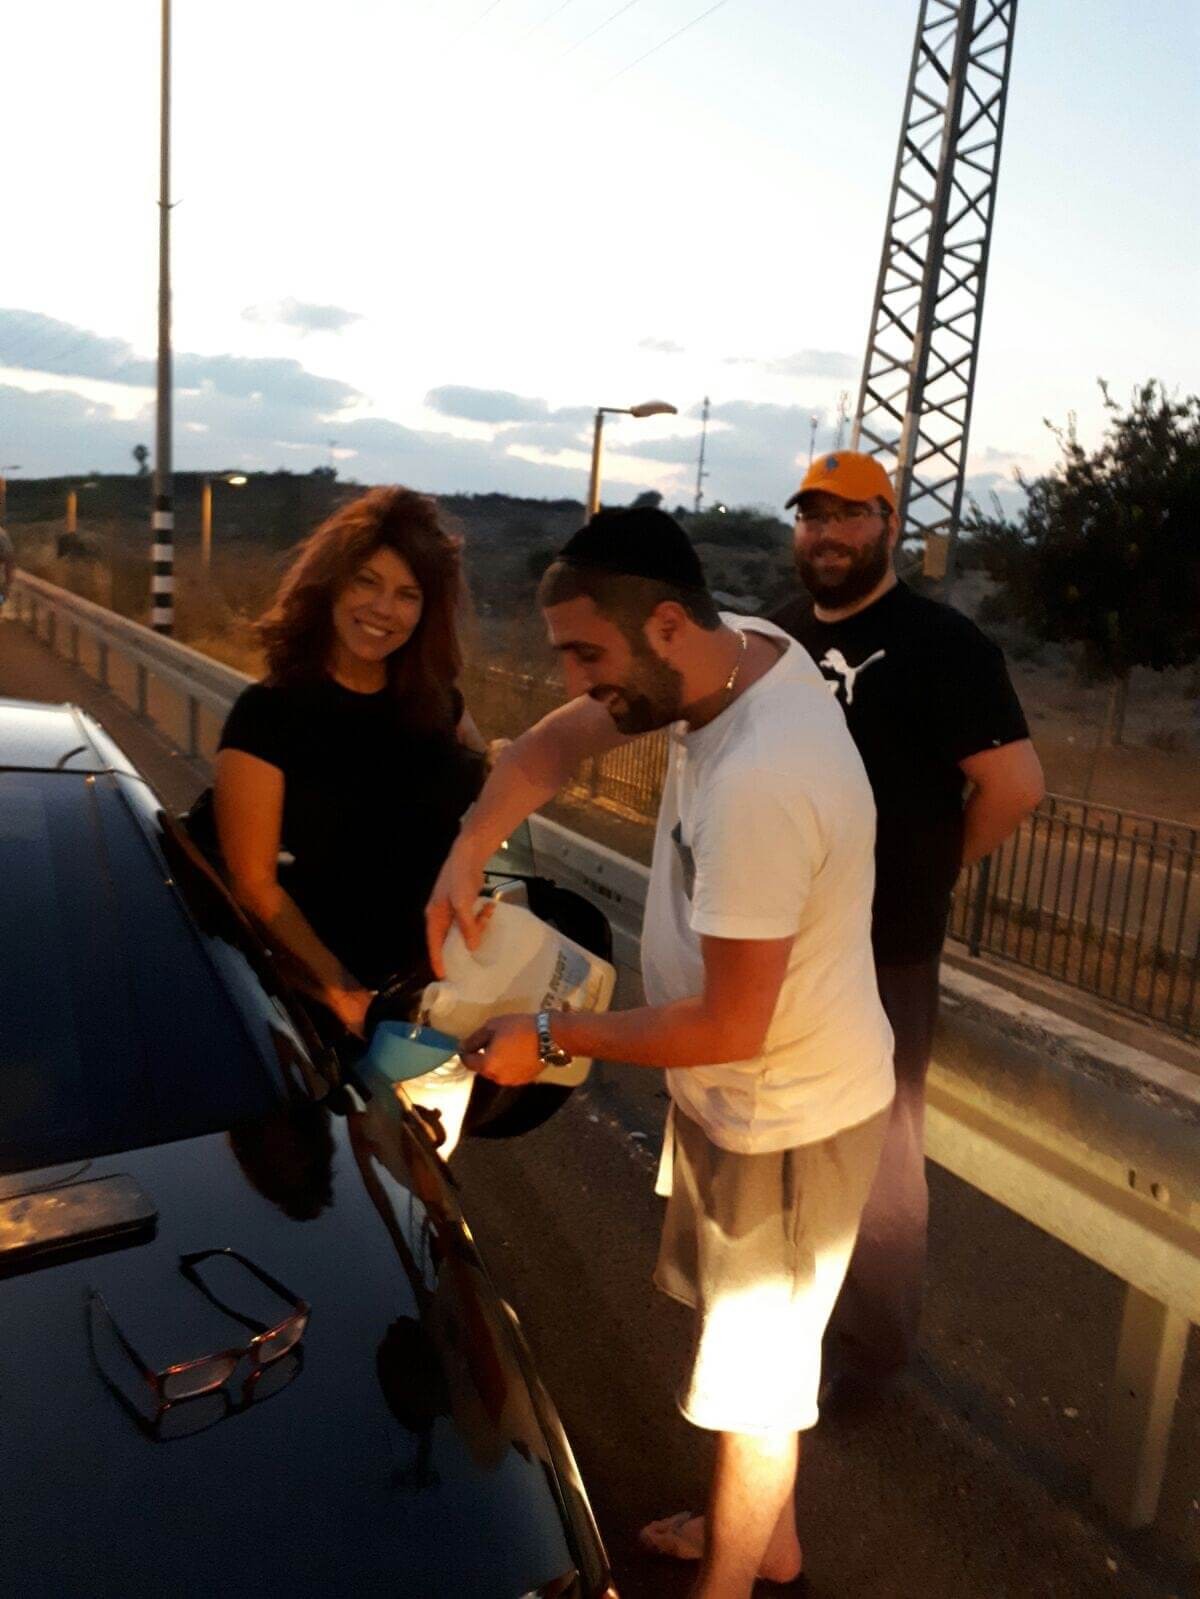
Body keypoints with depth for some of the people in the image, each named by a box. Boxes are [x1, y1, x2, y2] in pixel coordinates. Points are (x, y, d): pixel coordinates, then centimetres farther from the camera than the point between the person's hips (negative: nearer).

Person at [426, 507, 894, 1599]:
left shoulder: (757, 785, -37)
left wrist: (550, 1038, -19)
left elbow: (730, 1029, -31)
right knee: (753, 1336, 28)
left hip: (785, 1118, -9)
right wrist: (467, 855, -12)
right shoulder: (743, 644, -9)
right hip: (742, 1089, 9)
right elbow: (554, 744, 2)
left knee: (753, 1369, 15)